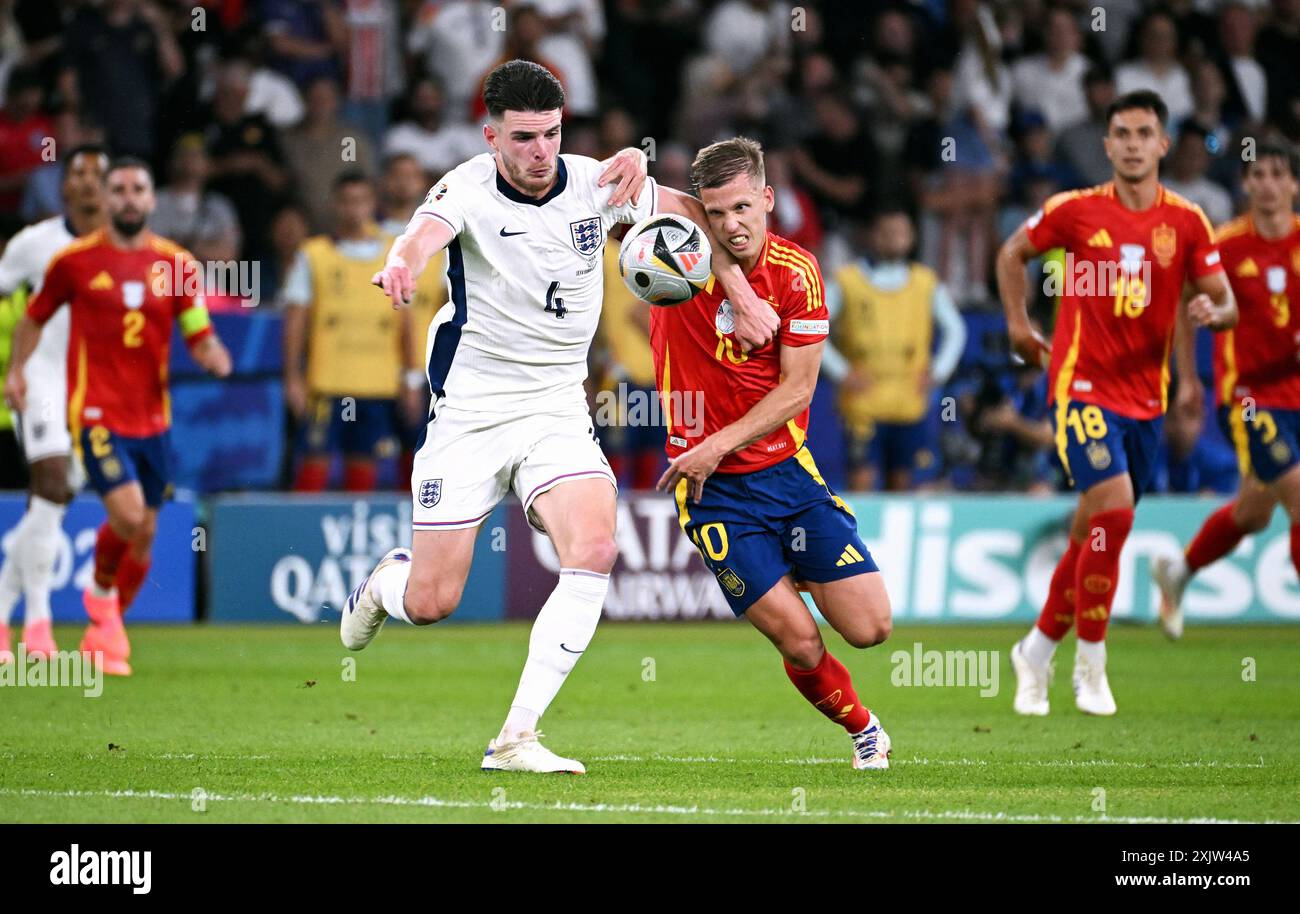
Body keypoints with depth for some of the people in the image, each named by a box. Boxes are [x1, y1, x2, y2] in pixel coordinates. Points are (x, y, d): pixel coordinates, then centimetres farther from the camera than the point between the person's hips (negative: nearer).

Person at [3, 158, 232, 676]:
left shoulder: (175, 264, 5)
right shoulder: (76, 260, -1)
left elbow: (200, 336, 7)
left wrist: (213, 355, -15)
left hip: (152, 418, 4)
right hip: (96, 413, -4)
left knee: (142, 538, 6)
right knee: (127, 514, -21)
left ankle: (103, 638, 26)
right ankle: (101, 595, 10)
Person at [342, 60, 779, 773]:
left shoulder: (596, 183, -4)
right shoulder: (468, 188, -15)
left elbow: (696, 211, 11)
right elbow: (428, 230, -38)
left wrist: (743, 298, 3)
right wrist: (401, 265, -61)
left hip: (559, 411, 3)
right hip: (470, 412, -3)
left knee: (594, 550, -23)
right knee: (430, 604, -2)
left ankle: (515, 740, -19)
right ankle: (388, 579, 38)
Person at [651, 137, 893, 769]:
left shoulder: (796, 272, -6)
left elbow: (796, 388, -8)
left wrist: (719, 445, -17)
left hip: (787, 468, 2)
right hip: (711, 489, -2)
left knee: (869, 627, -1)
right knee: (800, 642, -7)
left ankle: (799, 572, 33)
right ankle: (862, 729, 23)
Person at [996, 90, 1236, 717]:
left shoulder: (1186, 221, 2)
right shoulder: (1076, 211, -4)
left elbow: (1227, 303, 4)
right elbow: (1013, 253, 13)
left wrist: (1214, 311, -18)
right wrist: (1017, 324, 7)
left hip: (1145, 396, 4)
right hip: (1082, 384, -4)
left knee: (1094, 533, 9)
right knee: (1113, 508, -21)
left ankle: (1038, 649, 28)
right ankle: (1090, 665, -9)